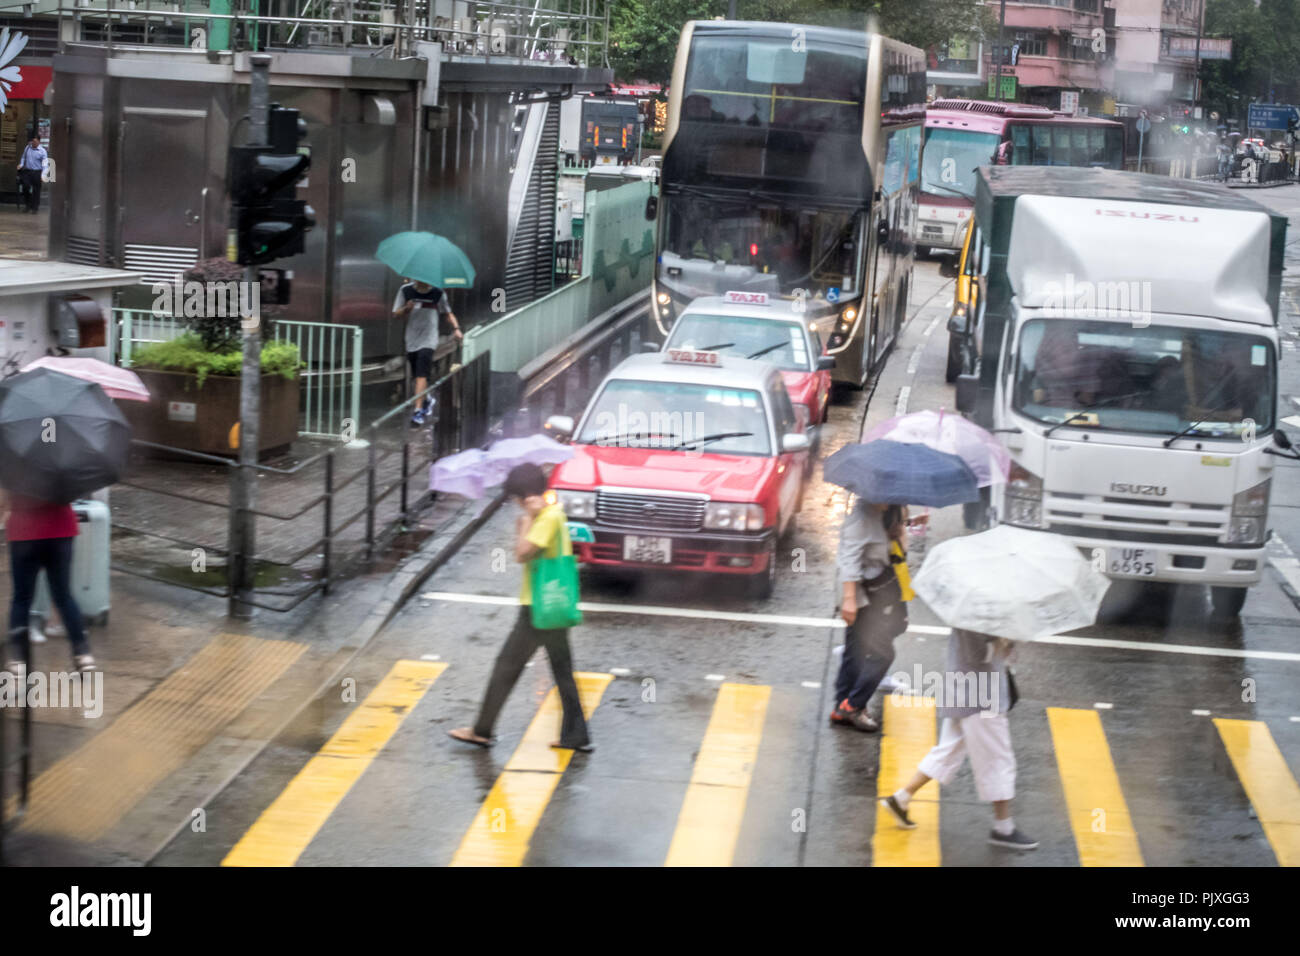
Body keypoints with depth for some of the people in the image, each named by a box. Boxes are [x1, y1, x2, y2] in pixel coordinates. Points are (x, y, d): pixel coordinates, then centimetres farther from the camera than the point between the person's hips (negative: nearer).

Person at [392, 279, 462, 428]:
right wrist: (406, 309, -18)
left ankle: (418, 411, -19)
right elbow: (396, 314, 3)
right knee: (418, 376, 14)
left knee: (422, 375, -16)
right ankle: (428, 399, 41)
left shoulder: (438, 293, -2)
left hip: (428, 340, -3)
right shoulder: (405, 291, 0)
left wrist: (456, 328, -8)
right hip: (411, 340, 3)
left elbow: (448, 313, 8)